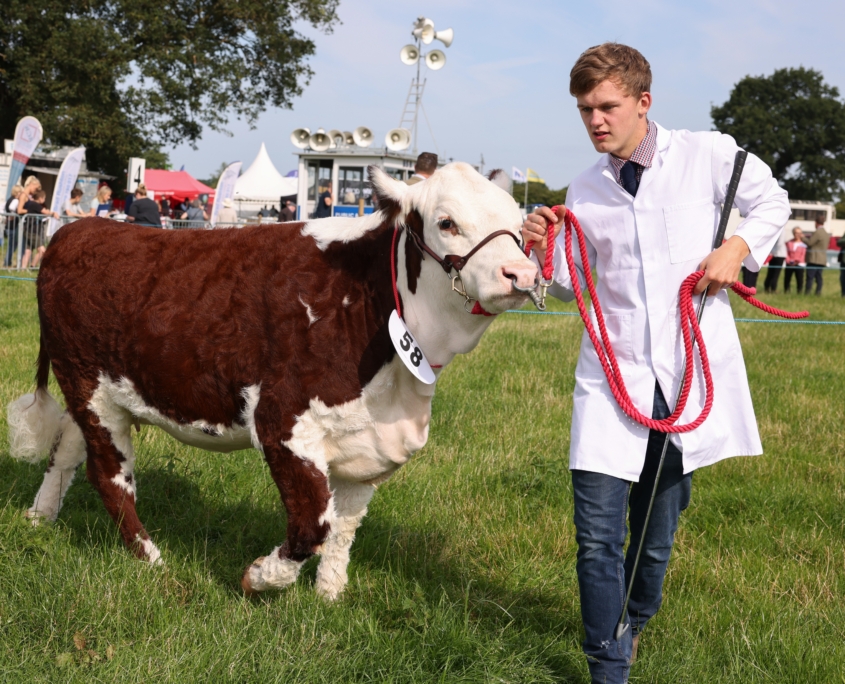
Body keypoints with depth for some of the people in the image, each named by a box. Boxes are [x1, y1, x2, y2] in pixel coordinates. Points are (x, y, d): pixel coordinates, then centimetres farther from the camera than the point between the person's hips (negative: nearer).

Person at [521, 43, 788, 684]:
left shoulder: (708, 156, -4)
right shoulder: (585, 191, 6)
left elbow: (772, 202, 12)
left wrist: (739, 245, -7)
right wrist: (545, 254, -6)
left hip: (690, 370, -1)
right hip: (612, 373, 2)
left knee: (657, 531, 12)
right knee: (598, 530, -8)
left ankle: (635, 623, 40)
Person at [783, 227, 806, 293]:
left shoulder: (803, 244, 2)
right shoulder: (789, 243, 10)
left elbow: (803, 255, -2)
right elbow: (787, 253, 7)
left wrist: (797, 261, -14)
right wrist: (789, 261, -8)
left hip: (799, 264, -3)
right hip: (789, 264, 3)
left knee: (799, 279, -8)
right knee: (787, 278, 2)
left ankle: (800, 292, -4)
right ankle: (786, 291, 10)